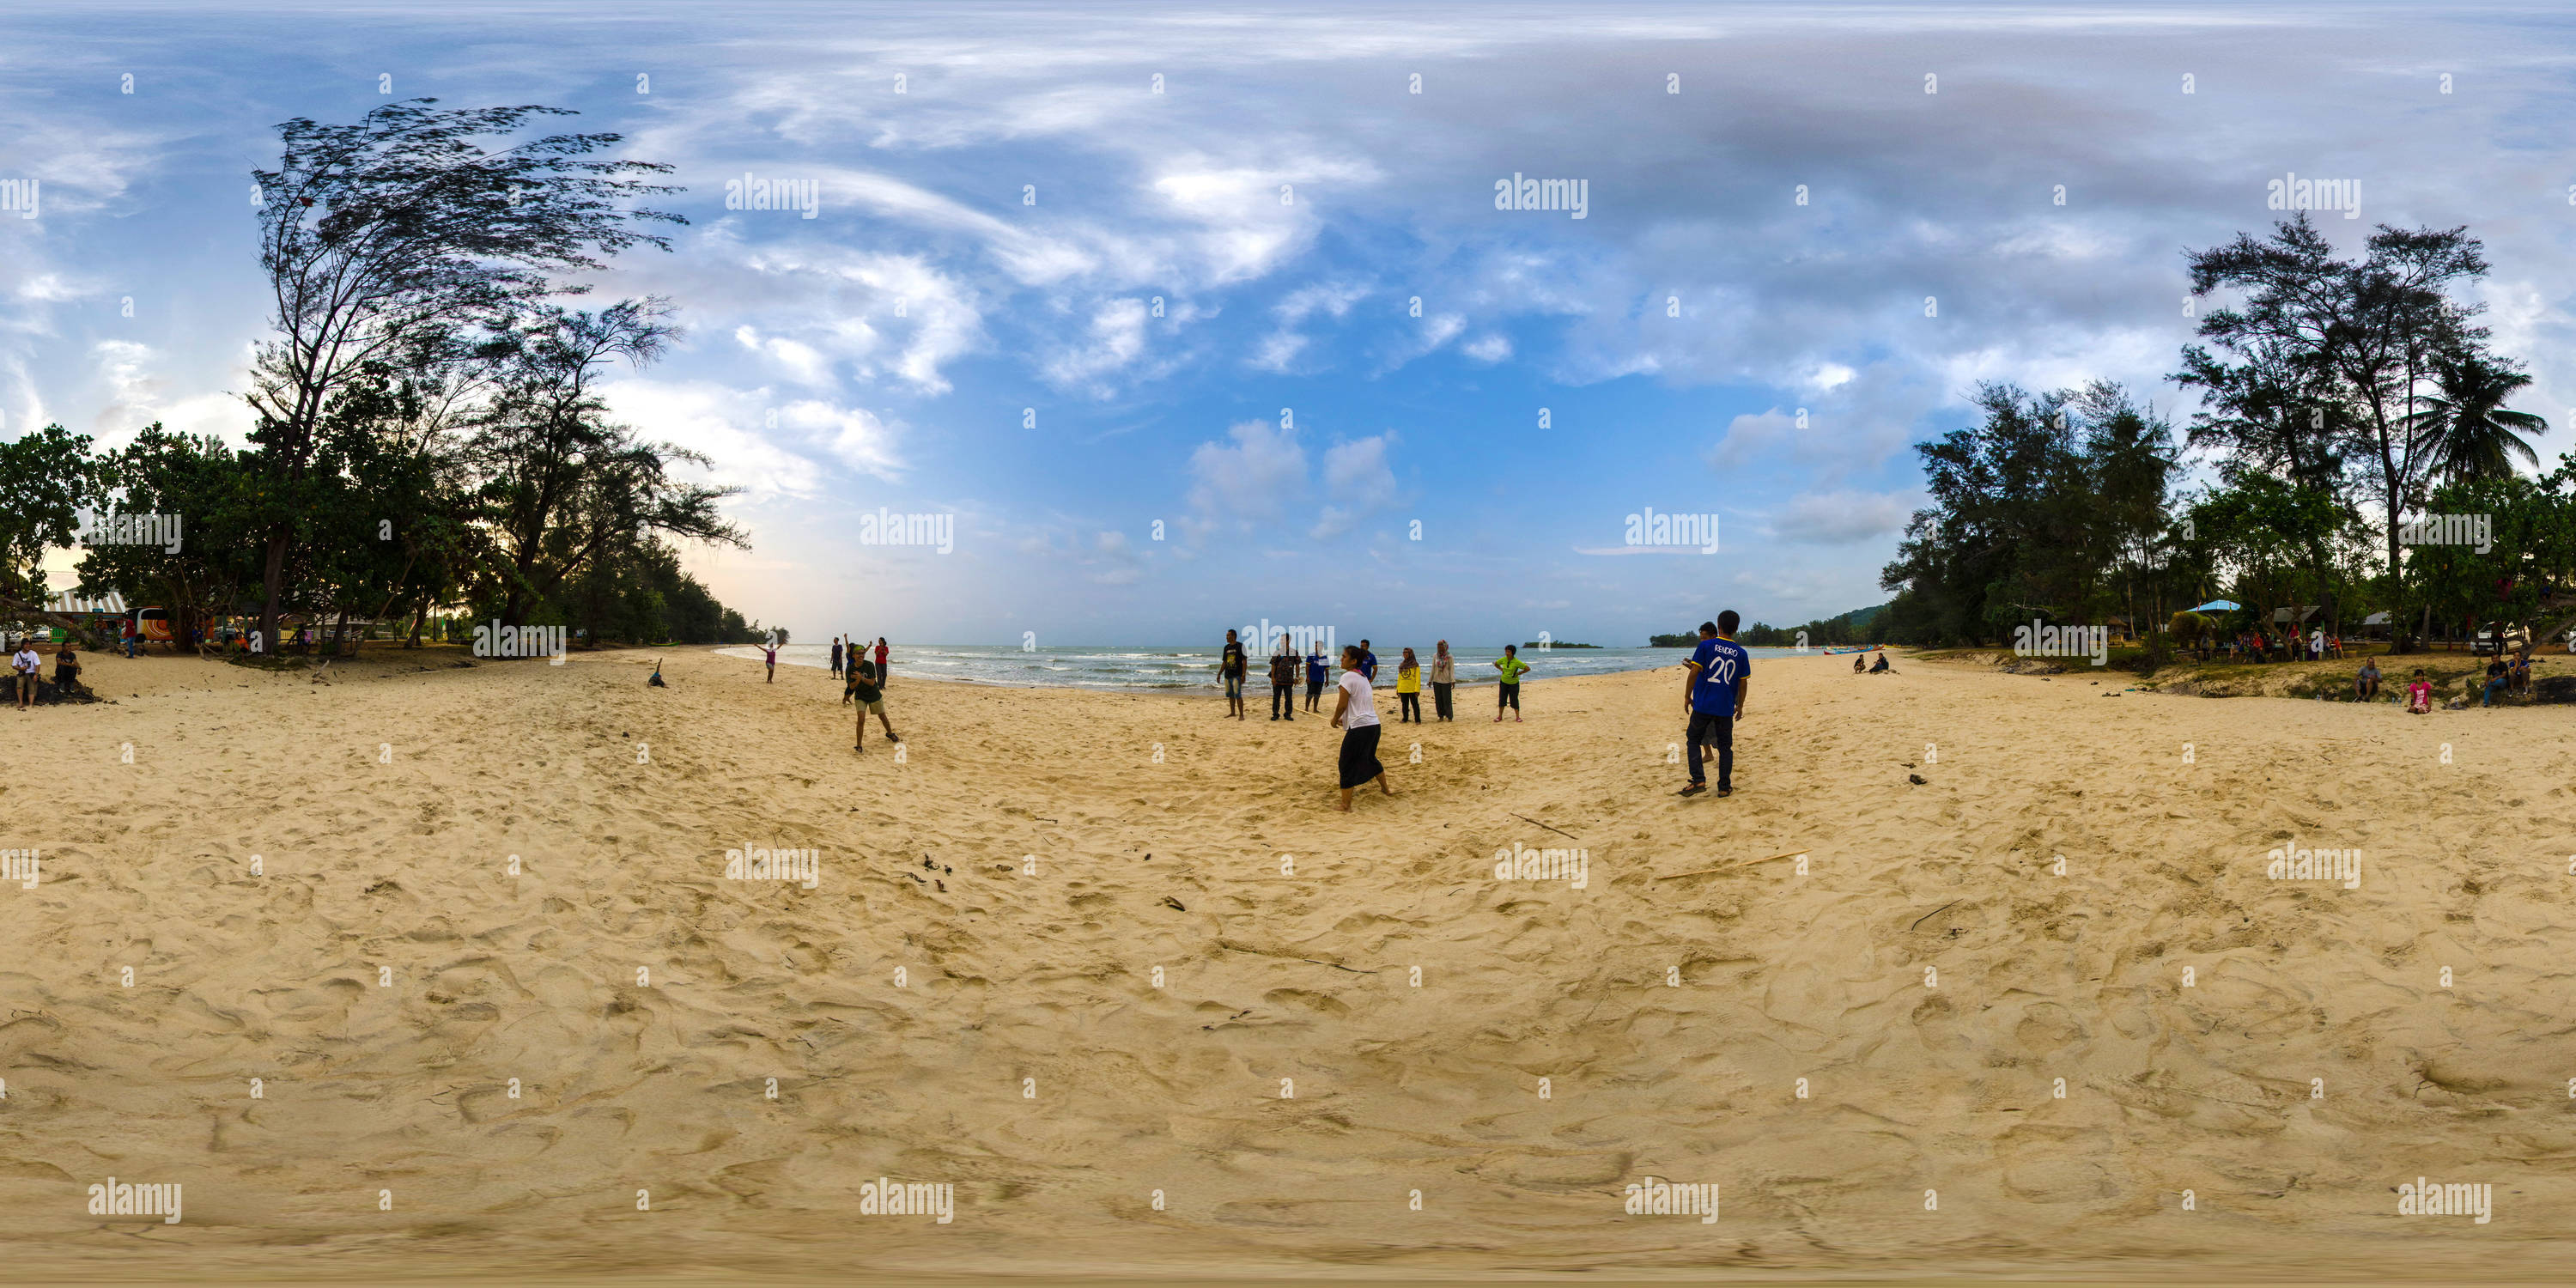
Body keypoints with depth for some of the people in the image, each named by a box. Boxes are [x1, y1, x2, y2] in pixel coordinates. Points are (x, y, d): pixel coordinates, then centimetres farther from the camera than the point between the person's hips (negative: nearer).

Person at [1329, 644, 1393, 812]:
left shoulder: (1348, 677, -11)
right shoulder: (1363, 677, 16)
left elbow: (1342, 705, -12)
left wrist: (1334, 720, 4)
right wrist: (1343, 718, 22)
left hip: (1359, 728, -9)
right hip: (1374, 725, 9)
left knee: (1347, 766, -2)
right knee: (1370, 758, 31)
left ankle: (1345, 806, -3)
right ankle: (1385, 788, 47)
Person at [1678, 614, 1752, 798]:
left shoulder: (1706, 646, -4)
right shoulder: (1741, 653, 3)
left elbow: (1694, 672, -7)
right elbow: (1743, 683, 6)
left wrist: (1687, 696, 2)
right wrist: (1740, 706, 17)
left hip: (1703, 704, -2)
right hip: (1726, 707, 2)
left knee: (1693, 740, 10)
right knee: (1725, 746, 10)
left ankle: (1698, 780, -4)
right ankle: (1725, 787, 9)